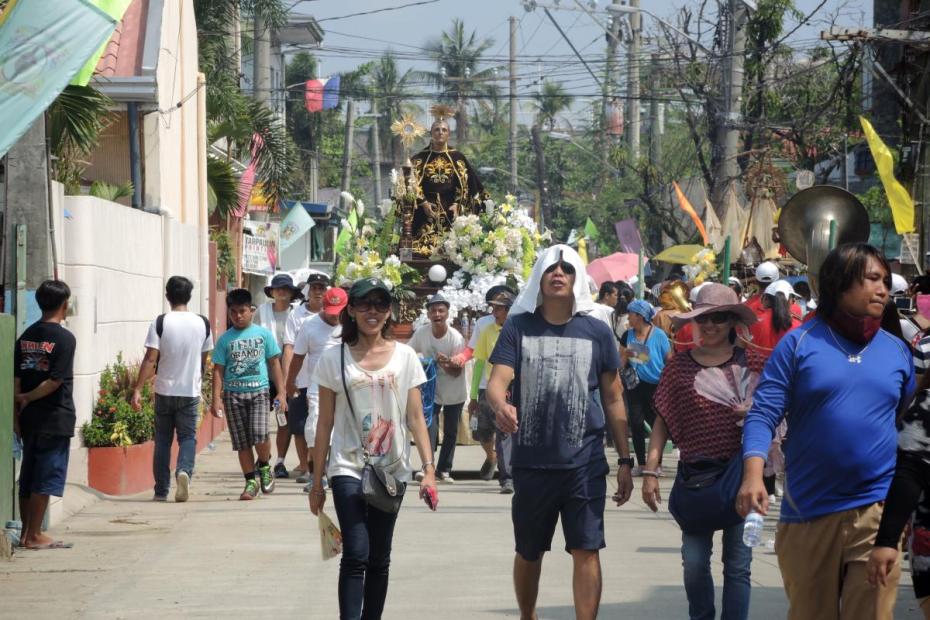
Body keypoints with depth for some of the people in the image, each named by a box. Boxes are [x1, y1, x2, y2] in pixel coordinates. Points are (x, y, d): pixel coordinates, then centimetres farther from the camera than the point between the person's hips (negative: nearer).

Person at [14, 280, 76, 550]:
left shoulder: (26, 336, 7)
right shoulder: (64, 338, -11)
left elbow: (15, 380, 4)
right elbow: (56, 381, -18)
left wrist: (16, 415, 7)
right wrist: (28, 398, -5)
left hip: (29, 417, 6)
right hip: (55, 417, -6)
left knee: (28, 475, 13)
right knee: (47, 477, -2)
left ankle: (26, 533, 18)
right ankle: (35, 536, -1)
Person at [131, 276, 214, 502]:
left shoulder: (160, 323, -8)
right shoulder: (203, 324, 0)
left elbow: (150, 359, -13)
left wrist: (137, 389, -10)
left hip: (165, 390, -1)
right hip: (191, 392, 1)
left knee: (162, 440, 10)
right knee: (188, 436, 7)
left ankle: (161, 490, 12)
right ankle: (184, 470, -22)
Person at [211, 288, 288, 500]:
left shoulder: (263, 334, 5)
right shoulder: (225, 339, 5)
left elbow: (274, 363, 8)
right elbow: (218, 370, 5)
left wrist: (281, 394, 4)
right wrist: (217, 399, -4)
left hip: (259, 391, -1)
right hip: (234, 394, 2)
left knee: (259, 435, -18)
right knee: (242, 442, 2)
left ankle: (264, 466, 10)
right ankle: (251, 481, 12)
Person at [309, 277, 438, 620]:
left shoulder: (404, 357, 3)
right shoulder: (334, 359, 0)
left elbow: (416, 418, 3)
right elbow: (325, 423, 3)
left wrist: (429, 469, -5)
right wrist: (317, 479, 3)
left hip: (391, 470, 2)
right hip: (348, 468, -2)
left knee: (379, 559, 9)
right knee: (356, 555, -14)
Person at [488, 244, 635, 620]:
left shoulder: (596, 332, 3)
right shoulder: (518, 327, 2)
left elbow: (613, 399, 8)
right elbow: (498, 381, -10)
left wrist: (625, 460, 5)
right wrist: (501, 406, -34)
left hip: (584, 461, 0)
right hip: (531, 461, 1)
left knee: (586, 550, -6)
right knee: (529, 552, 13)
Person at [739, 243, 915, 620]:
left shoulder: (897, 351, 8)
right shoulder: (800, 343, -1)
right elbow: (763, 415, -6)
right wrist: (753, 475, -21)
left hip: (877, 512, 1)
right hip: (809, 510, -1)